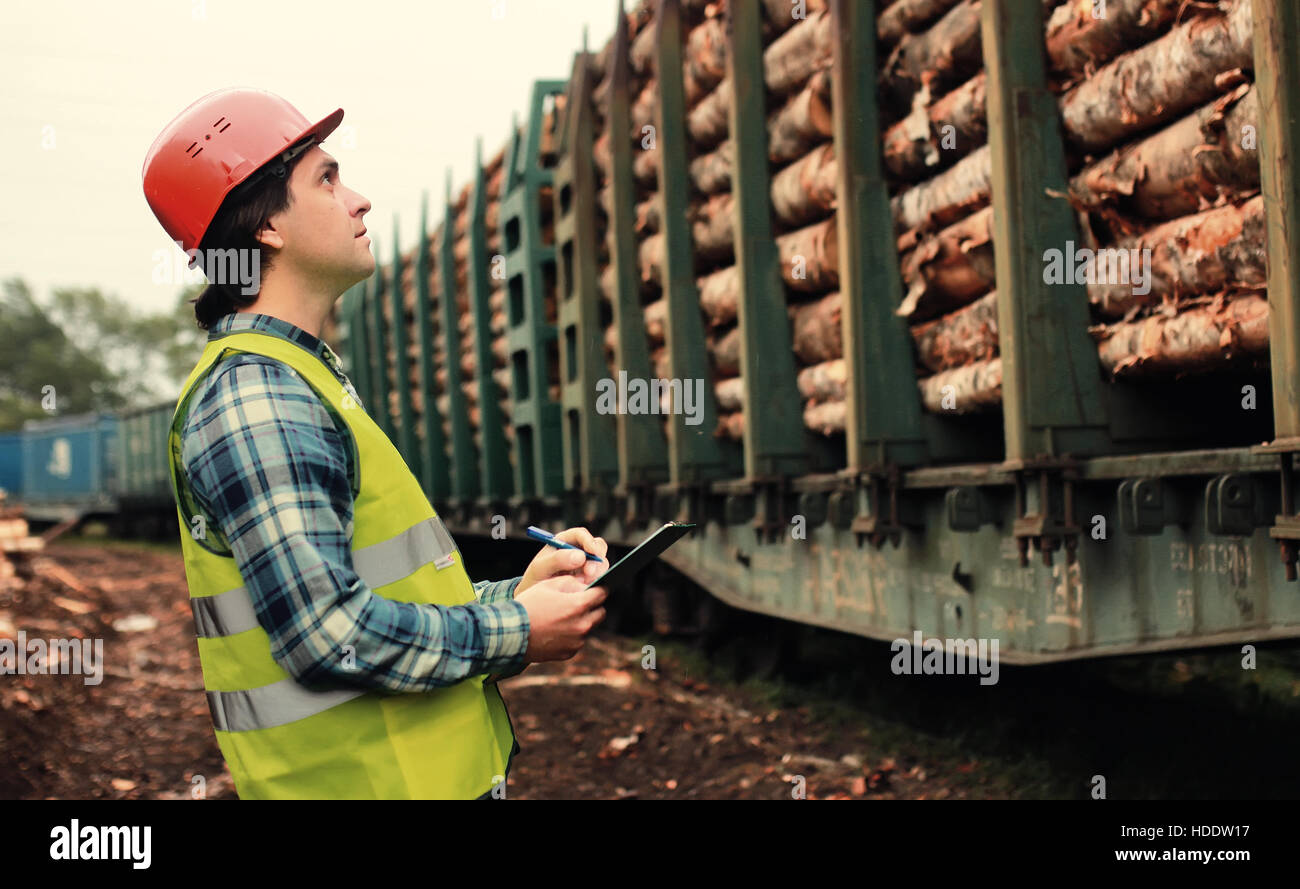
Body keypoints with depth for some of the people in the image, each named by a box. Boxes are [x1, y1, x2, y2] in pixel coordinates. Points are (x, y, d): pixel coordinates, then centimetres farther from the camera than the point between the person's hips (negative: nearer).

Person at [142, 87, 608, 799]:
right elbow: (330, 634, -24)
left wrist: (512, 594, 3)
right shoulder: (250, 398, -17)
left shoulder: (294, 380, 15)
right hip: (367, 781, -9)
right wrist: (514, 634, -15)